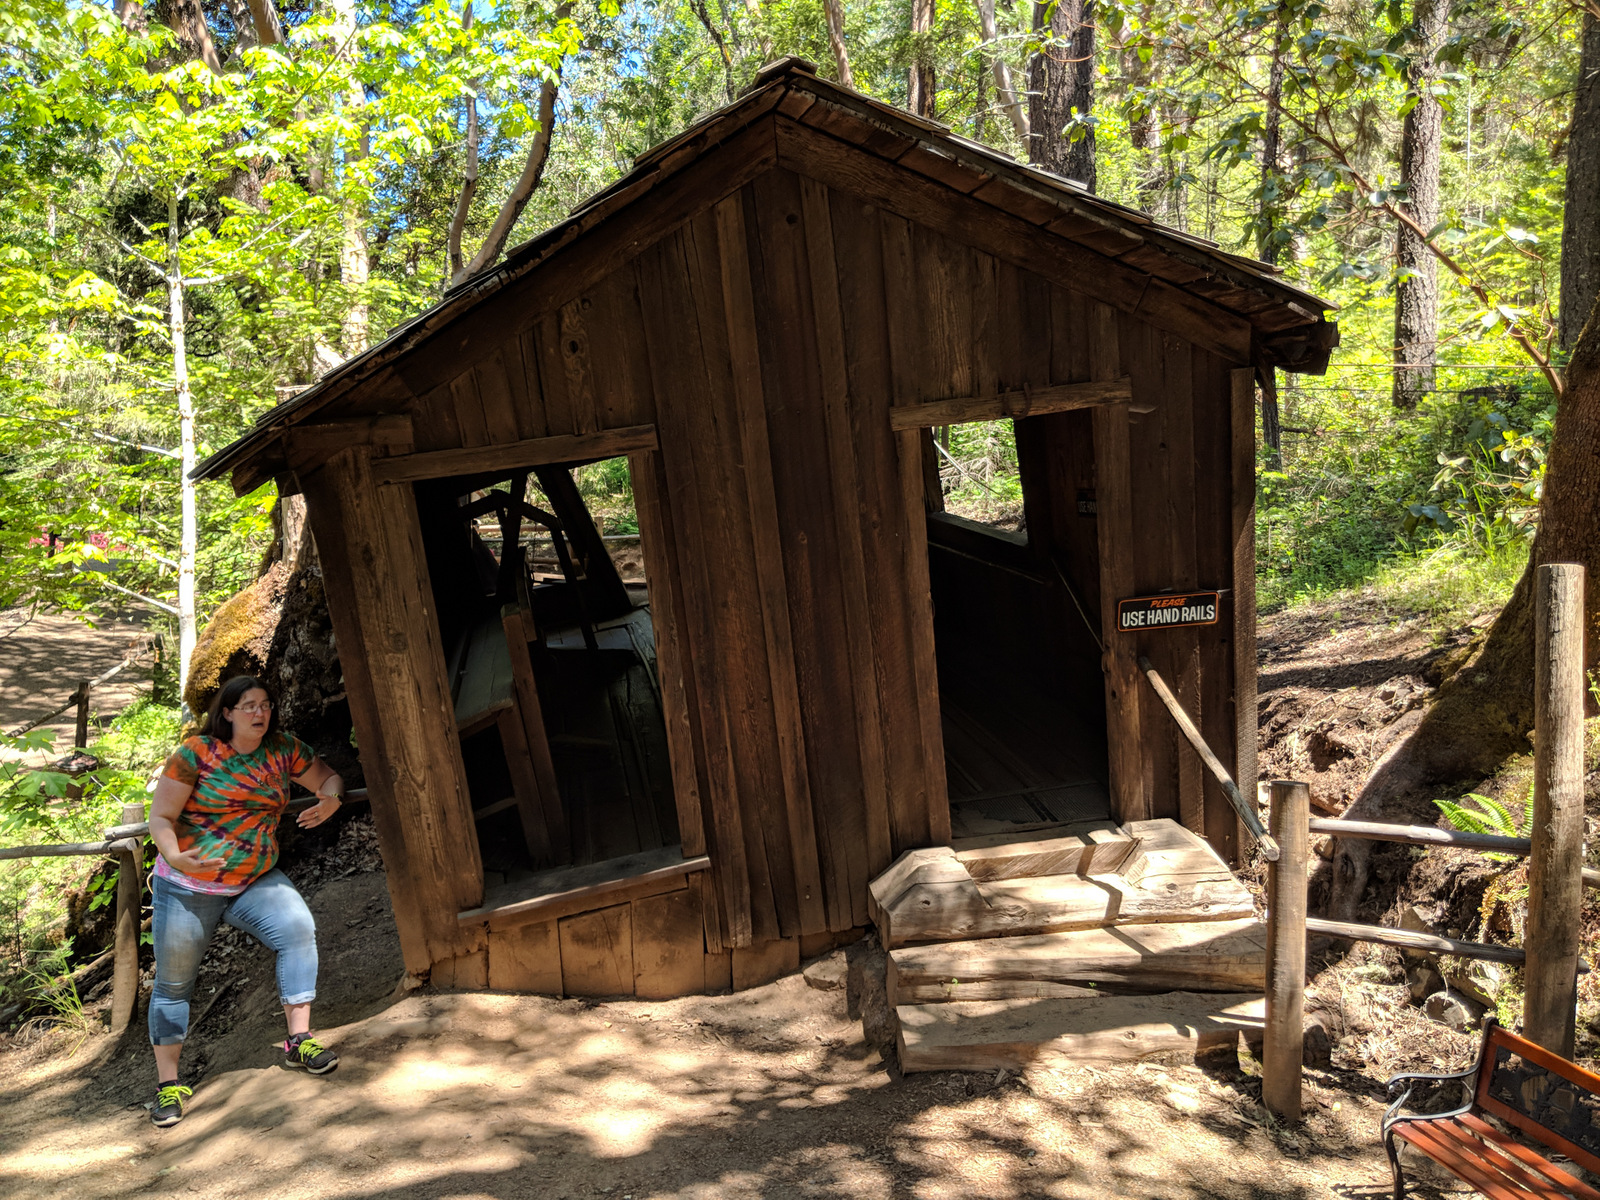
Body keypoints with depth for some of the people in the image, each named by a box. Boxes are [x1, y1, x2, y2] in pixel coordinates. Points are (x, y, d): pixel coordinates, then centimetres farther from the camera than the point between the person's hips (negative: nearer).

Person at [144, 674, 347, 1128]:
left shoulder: (283, 750, -2)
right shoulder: (196, 753, -13)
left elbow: (328, 778, 8)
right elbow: (160, 818, -11)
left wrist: (330, 799, -17)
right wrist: (174, 857, -31)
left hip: (256, 881, 2)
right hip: (189, 887, -2)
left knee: (298, 928, -23)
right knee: (173, 983, 8)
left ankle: (299, 1040, -16)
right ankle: (168, 1083, 26)